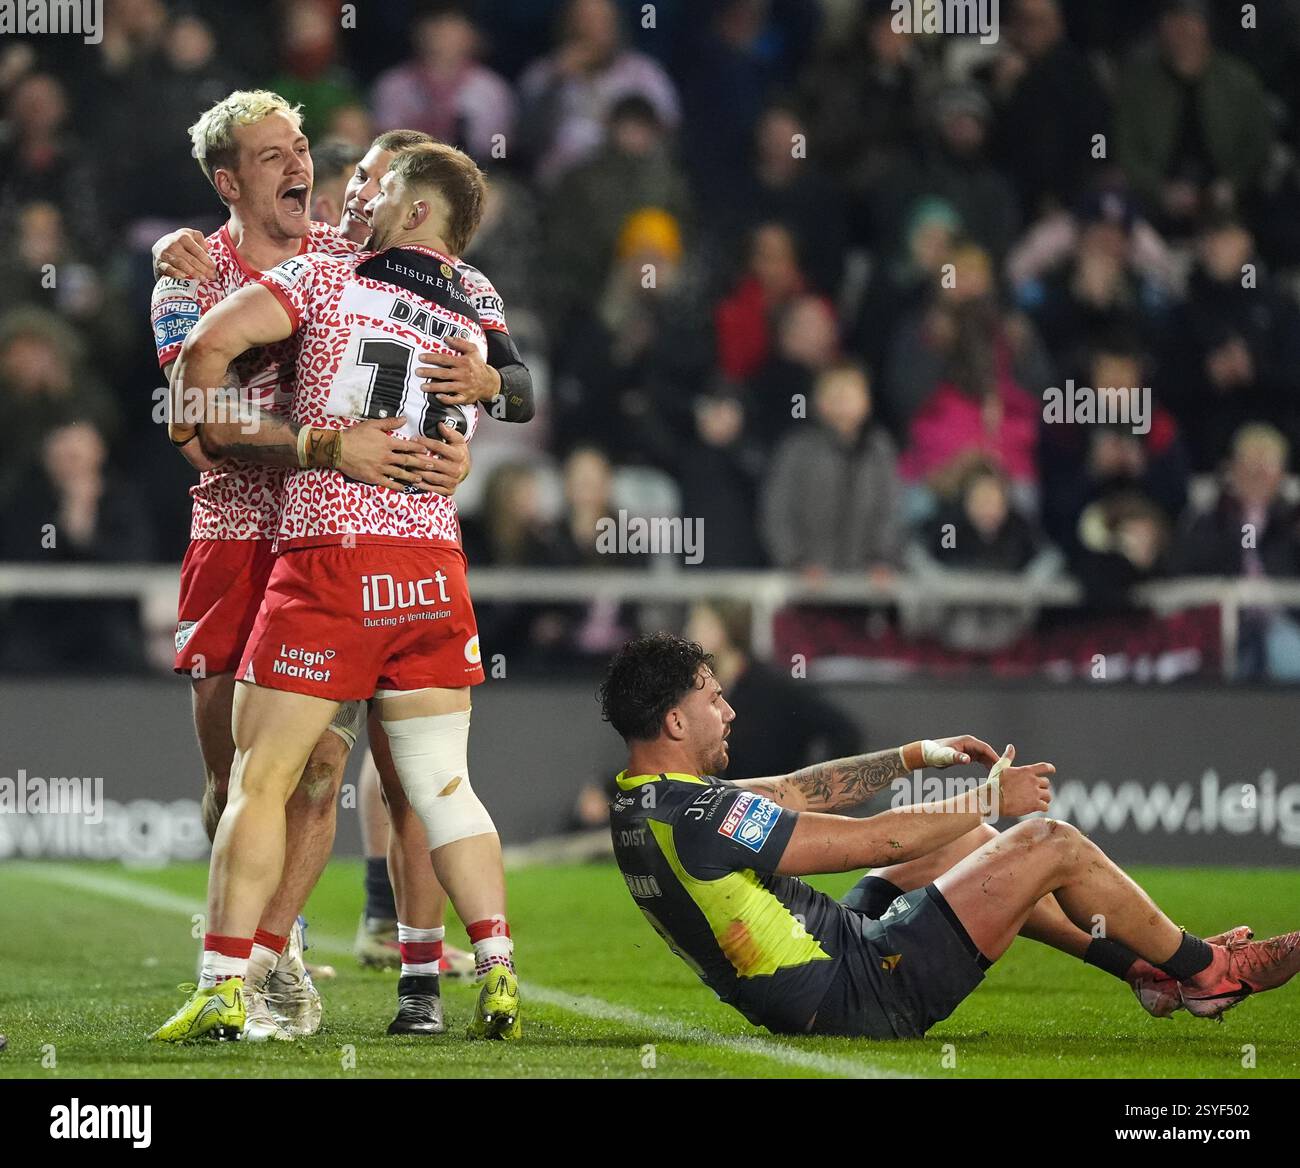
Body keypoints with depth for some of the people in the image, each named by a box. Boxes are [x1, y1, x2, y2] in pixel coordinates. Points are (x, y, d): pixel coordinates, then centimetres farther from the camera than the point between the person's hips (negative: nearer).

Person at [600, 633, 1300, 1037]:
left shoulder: (644, 801, 4)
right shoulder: (703, 815, -27)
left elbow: (800, 792, 16)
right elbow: (874, 841, -20)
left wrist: (917, 755, 19)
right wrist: (989, 799, -7)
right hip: (860, 993, -10)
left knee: (968, 841, 24)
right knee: (1050, 844, -3)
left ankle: (1144, 965, 34)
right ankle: (1206, 971, 18)